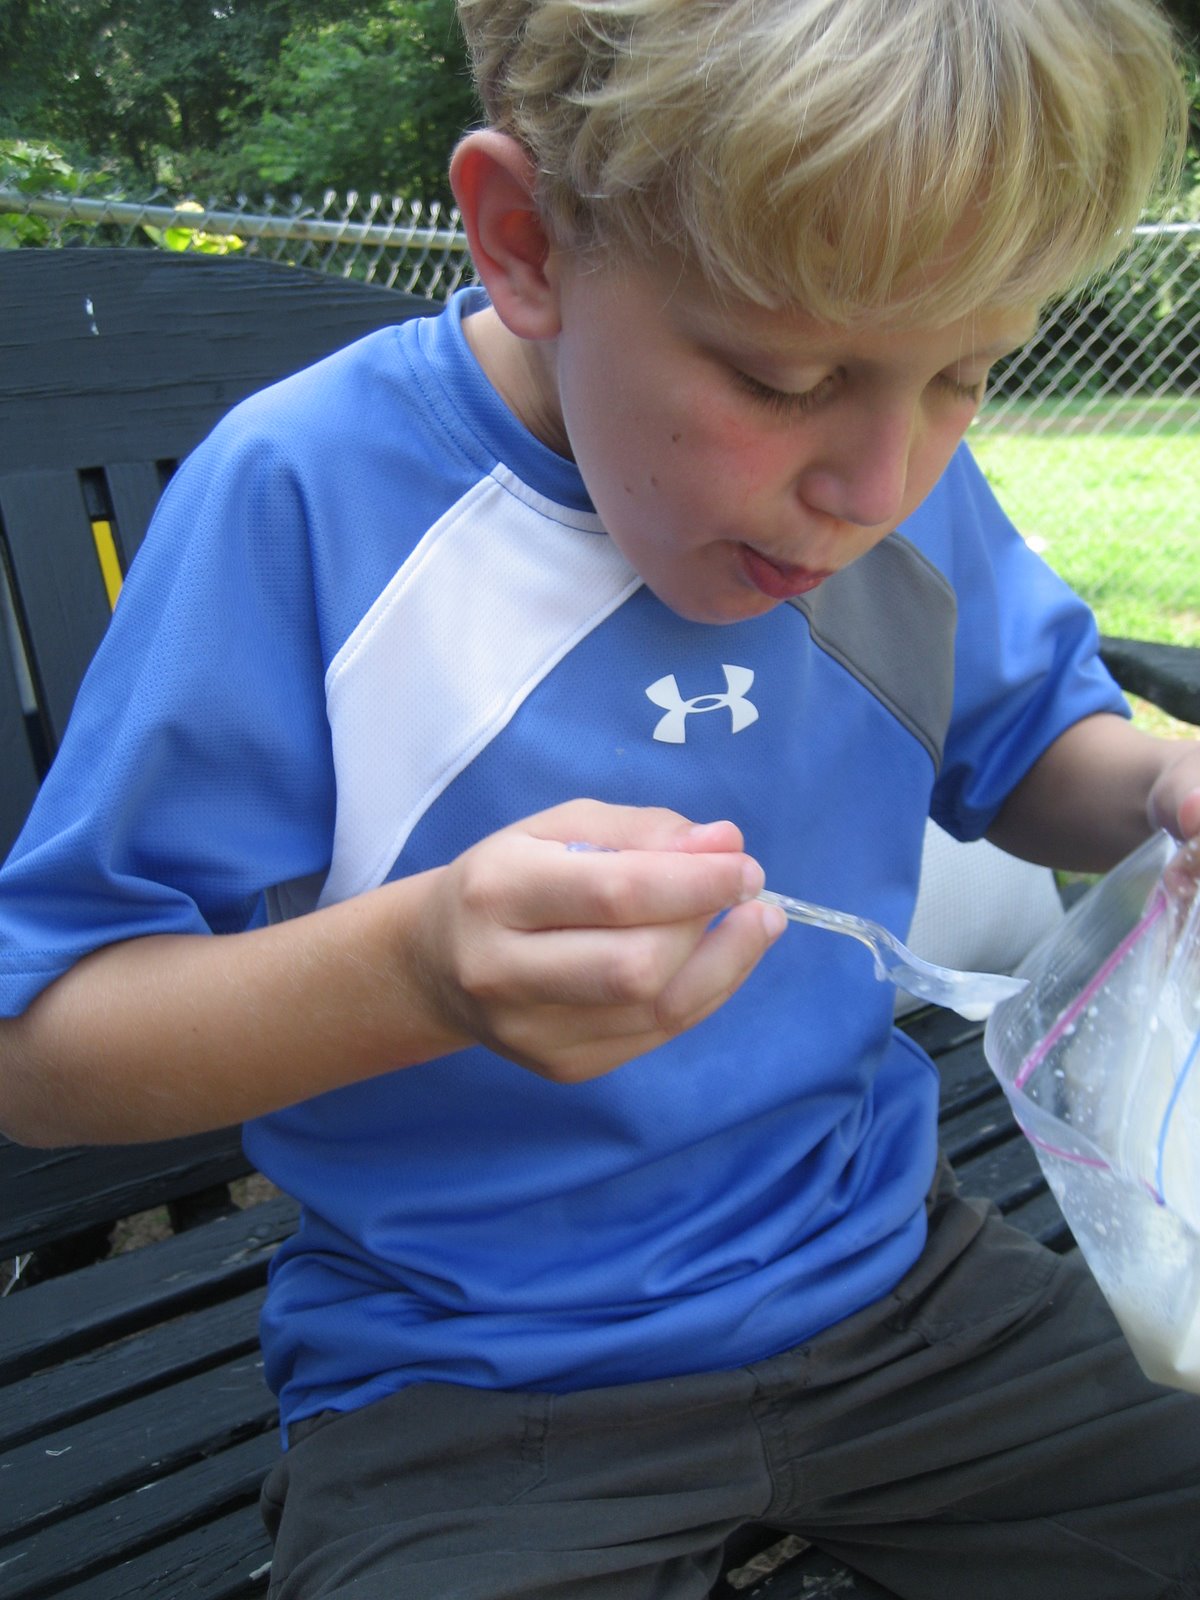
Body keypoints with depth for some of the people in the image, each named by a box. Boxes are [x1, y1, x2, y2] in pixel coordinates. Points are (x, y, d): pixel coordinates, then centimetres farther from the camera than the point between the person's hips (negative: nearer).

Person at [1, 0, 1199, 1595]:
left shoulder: (904, 481, -3)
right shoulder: (306, 500, -19)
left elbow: (1029, 754, 13)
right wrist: (424, 968, -33)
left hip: (884, 1273, 6)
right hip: (474, 1395, -4)